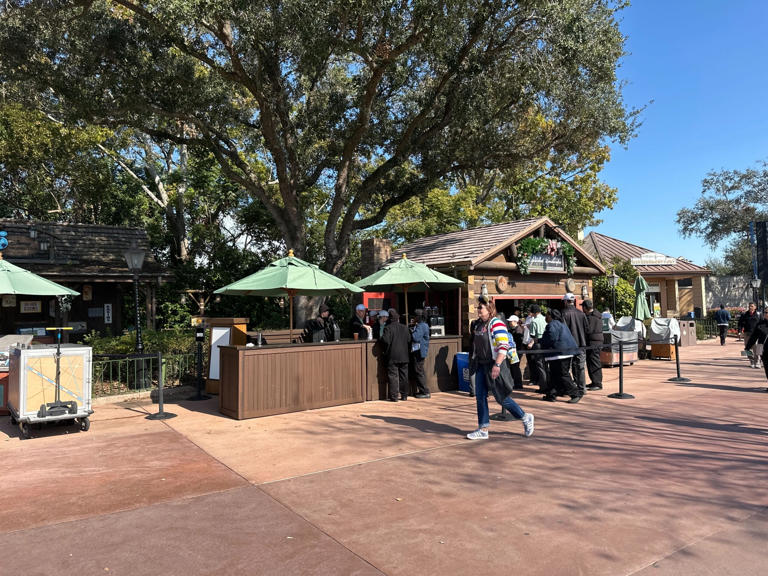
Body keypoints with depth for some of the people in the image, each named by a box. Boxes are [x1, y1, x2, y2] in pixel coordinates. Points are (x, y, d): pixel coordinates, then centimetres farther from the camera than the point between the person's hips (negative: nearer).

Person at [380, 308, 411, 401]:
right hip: (404, 356, 5)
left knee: (393, 376, -1)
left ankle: (394, 397, -2)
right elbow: (409, 340, 7)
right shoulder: (405, 327, 7)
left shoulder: (388, 328, -9)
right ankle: (404, 395, 17)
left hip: (392, 356, -5)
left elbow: (385, 340, -18)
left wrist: (384, 351, -2)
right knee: (404, 376, 12)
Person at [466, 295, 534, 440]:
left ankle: (526, 418, 21)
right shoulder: (479, 324, 12)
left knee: (501, 398, 0)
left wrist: (497, 365, -28)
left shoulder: (496, 324, -15)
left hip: (494, 366, -8)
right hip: (481, 365, 9)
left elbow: (503, 346, -23)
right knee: (480, 397, 6)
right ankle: (483, 430, 14)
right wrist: (475, 360, 21)